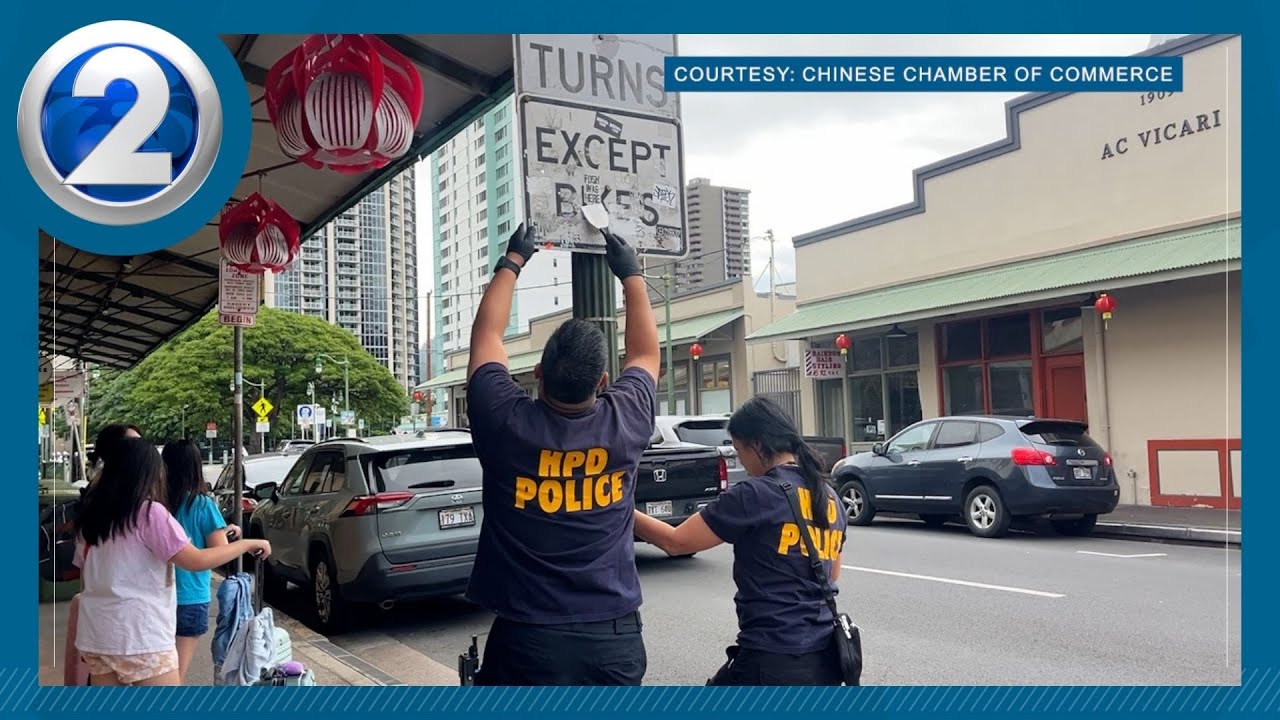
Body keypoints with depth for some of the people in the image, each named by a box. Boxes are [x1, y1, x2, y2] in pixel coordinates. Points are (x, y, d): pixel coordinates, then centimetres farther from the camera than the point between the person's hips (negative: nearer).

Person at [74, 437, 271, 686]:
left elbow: (85, 575, 16)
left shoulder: (93, 514, 9)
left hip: (96, 635, 7)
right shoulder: (149, 512, -13)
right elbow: (197, 560, -18)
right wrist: (249, 544, -8)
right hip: (140, 636, -7)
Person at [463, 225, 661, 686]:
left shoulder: (505, 423, -14)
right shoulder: (625, 423, -10)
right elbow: (646, 352, 11)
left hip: (526, 639, -1)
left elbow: (486, 334, 3)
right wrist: (631, 274, 21)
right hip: (615, 637, 2)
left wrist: (512, 262, 16)